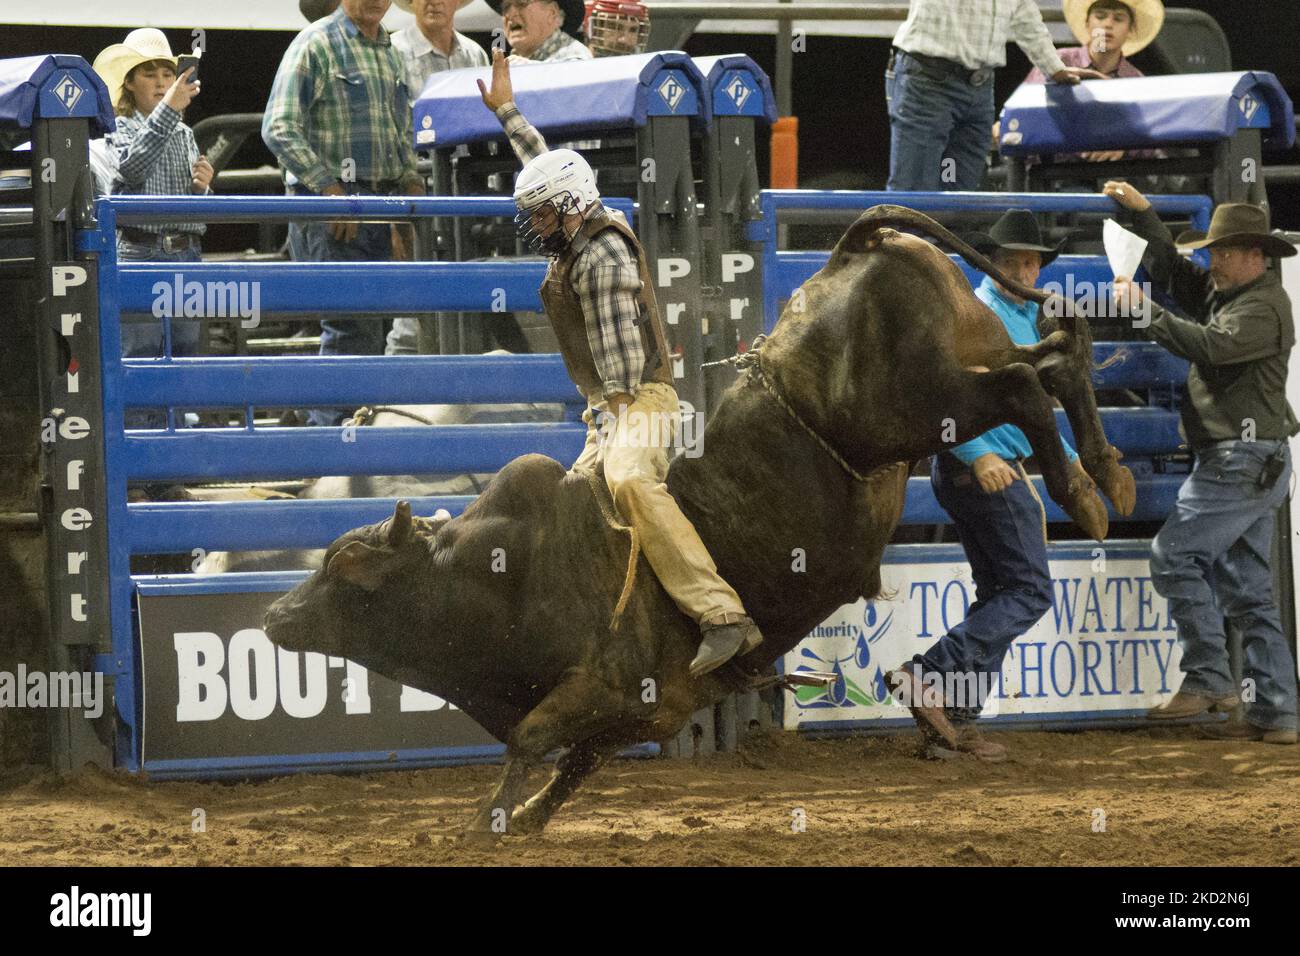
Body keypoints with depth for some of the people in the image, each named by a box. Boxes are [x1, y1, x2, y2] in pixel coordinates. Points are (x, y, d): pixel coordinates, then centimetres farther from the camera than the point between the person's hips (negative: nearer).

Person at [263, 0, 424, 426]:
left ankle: (322, 422, 13)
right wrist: (330, 188, -18)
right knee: (352, 327, -13)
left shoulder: (390, 53, 18)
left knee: (368, 329, 7)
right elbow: (279, 130, -12)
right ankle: (333, 427, -11)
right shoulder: (316, 44, -5)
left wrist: (410, 180, 8)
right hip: (329, 205, -8)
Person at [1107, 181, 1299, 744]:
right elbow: (1172, 273, 27)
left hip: (1244, 461, -10)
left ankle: (1208, 678, -10)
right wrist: (1142, 215, 18)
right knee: (1248, 590, 7)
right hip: (1246, 464, 10)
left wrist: (1143, 312, -24)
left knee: (1174, 556, -11)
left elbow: (1210, 344, -28)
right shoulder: (1225, 294, 16)